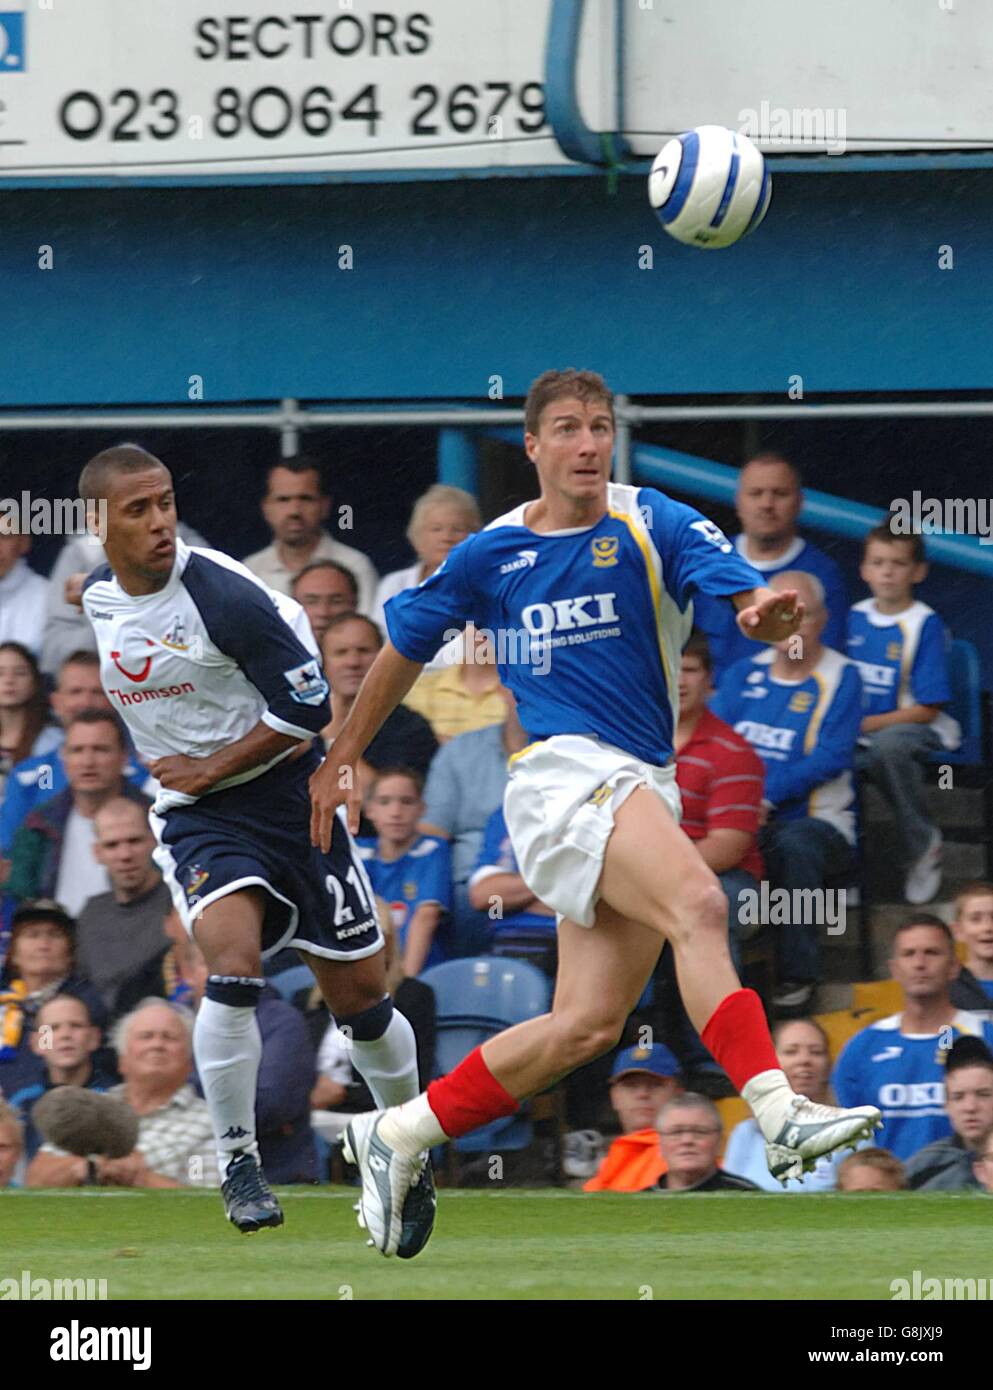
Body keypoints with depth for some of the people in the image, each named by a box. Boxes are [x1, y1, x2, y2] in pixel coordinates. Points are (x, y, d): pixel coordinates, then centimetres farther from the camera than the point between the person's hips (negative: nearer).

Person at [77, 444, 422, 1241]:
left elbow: (308, 708, -13)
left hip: (287, 796, -2)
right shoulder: (96, 600, 0)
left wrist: (210, 769, -13)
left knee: (360, 996, 5)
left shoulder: (224, 595, -19)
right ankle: (238, 1162, -13)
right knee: (234, 967, -24)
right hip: (194, 816, 2)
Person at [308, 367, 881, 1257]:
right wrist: (340, 760, 22)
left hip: (643, 790, 3)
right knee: (698, 903, -29)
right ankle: (778, 1113, -41)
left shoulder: (655, 526, 3)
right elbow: (406, 648, 21)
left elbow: (750, 599, -13)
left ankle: (398, 1136, 12)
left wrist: (770, 614, -37)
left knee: (588, 1025, -1)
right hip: (564, 772, -3)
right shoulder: (491, 555, 6)